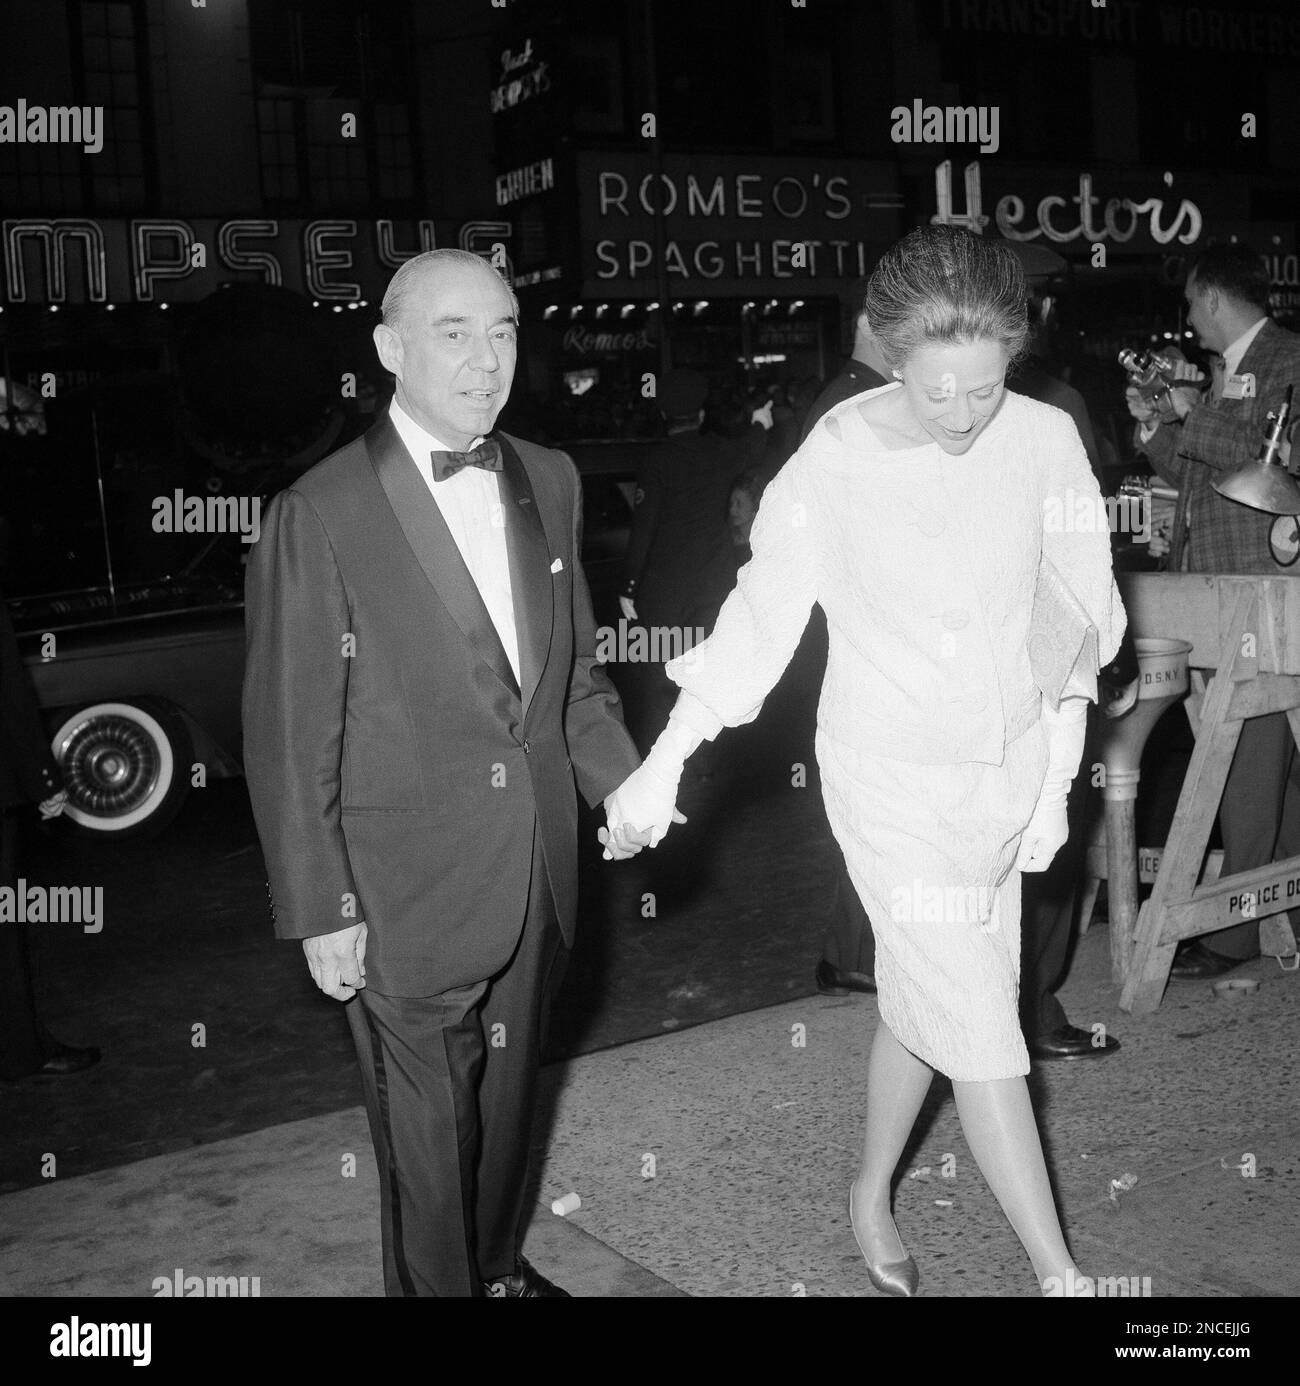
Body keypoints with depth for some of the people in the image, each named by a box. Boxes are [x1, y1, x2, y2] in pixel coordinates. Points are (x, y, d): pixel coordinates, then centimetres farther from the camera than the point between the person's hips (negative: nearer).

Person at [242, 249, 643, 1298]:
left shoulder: (548, 481, 3)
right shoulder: (320, 514, -15)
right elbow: (289, 737, -12)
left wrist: (620, 776, 0)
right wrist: (320, 912, -11)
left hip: (535, 871, 6)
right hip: (407, 895, -5)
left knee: (508, 1091, 23)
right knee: (427, 1124, 11)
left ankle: (498, 1264, 47)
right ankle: (439, 1284, 36)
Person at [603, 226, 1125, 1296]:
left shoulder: (1046, 442, -9)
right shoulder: (833, 464, -17)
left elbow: (1080, 618, 1)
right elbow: (760, 619, -8)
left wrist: (1057, 780, 4)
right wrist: (662, 767, -8)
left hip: (1011, 768, 4)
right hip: (893, 781, -4)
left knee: (922, 1005, 18)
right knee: (980, 1030, -3)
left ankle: (874, 1198, 42)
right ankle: (1061, 1274, 14)